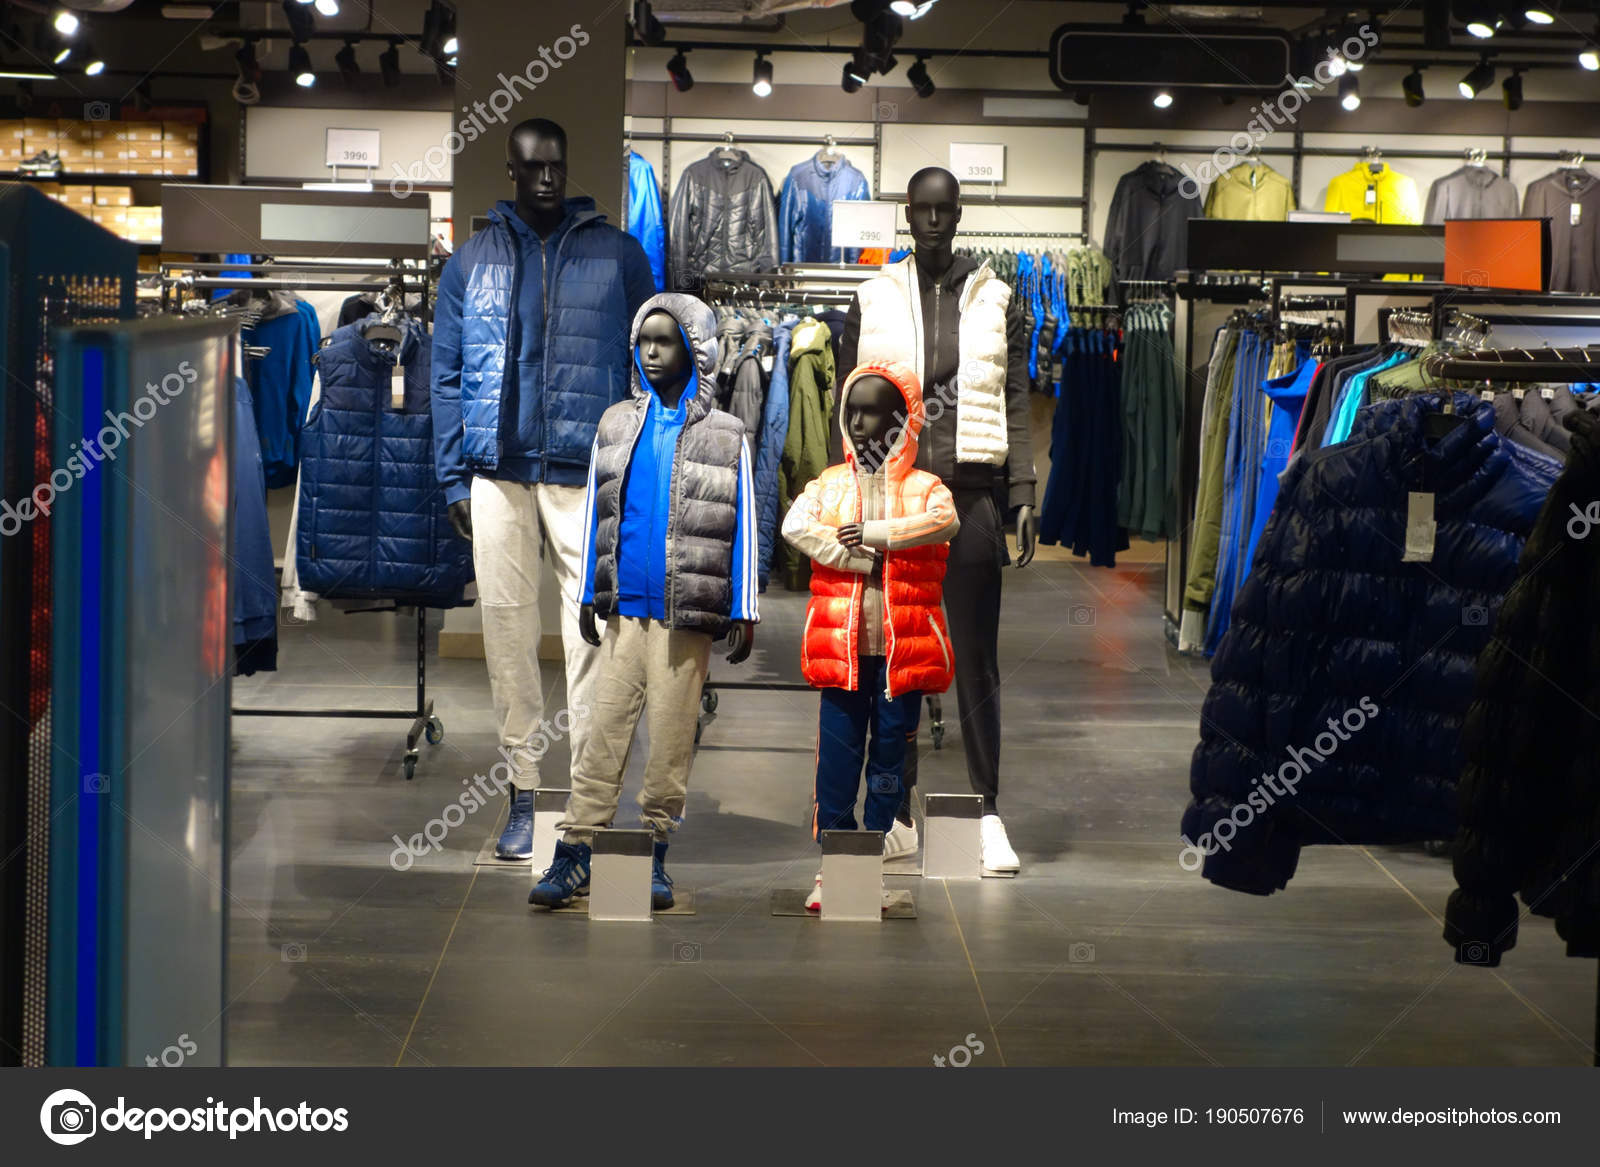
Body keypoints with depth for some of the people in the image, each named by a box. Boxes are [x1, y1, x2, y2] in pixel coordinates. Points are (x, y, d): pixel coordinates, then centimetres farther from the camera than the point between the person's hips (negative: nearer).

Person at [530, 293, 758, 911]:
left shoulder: (725, 435, 4)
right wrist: (589, 596, 10)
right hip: (624, 609, 2)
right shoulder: (617, 425, 12)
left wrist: (743, 610, -1)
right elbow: (596, 512, 15)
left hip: (688, 612, -2)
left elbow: (743, 524, 4)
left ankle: (654, 856, 9)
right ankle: (574, 853, -3)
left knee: (672, 734, 0)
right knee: (605, 727, -3)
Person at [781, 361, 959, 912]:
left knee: (890, 759, 6)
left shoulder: (924, 487, 5)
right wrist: (865, 561, -18)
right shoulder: (828, 484, 9)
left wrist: (870, 532, -20)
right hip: (841, 646, 1)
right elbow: (795, 525, -10)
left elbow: (946, 521, -18)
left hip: (903, 648, -1)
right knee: (836, 757, 0)